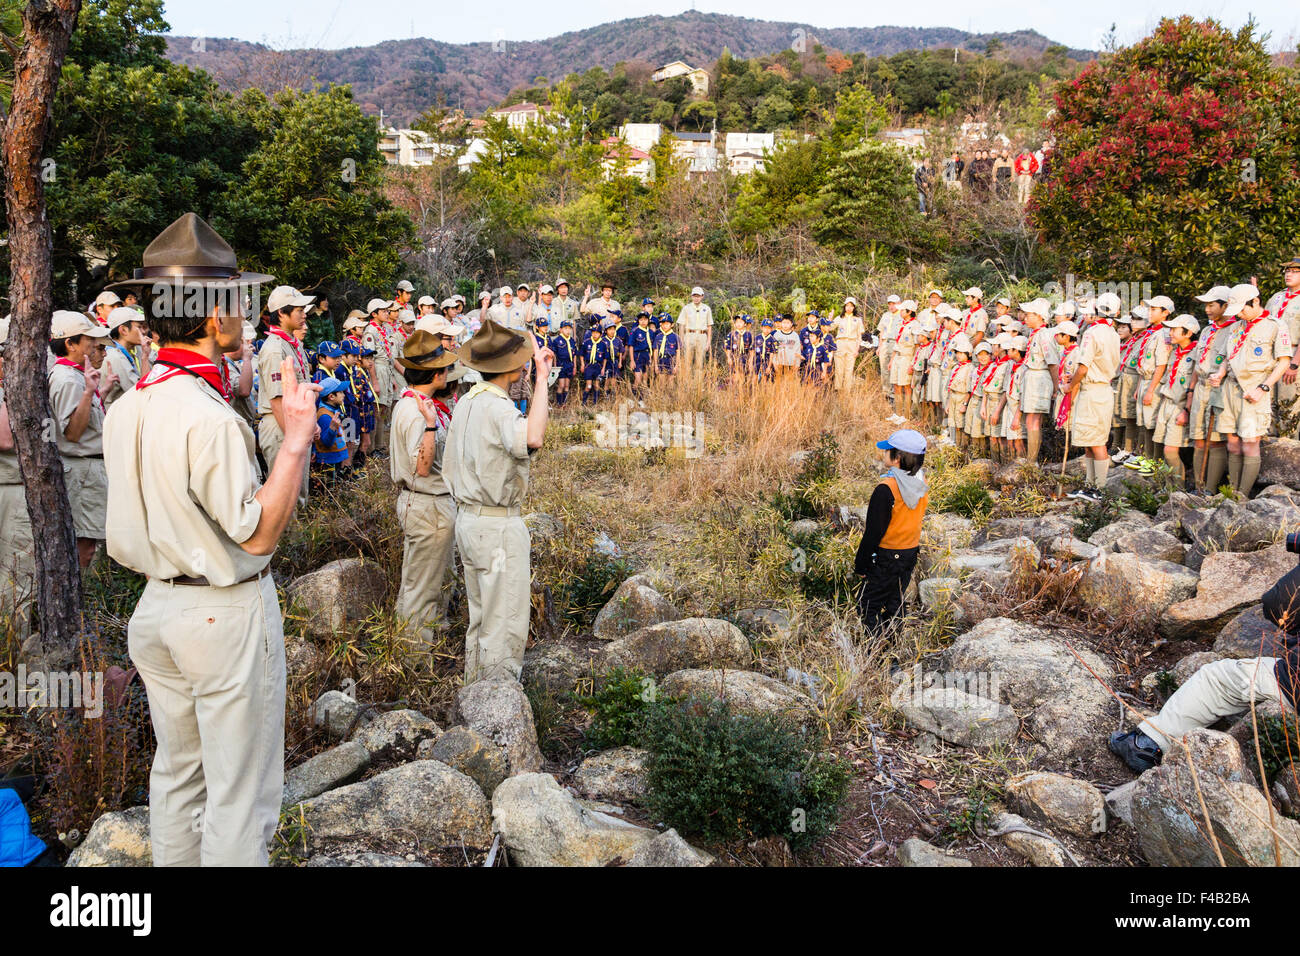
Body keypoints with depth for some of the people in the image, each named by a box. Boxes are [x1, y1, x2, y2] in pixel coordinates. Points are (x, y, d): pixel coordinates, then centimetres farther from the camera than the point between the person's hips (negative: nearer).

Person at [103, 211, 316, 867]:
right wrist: (296, 438, -19)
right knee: (240, 792, 4)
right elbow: (257, 532, -21)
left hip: (156, 608, 9)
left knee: (176, 771, 22)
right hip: (226, 615, -9)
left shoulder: (127, 407, 3)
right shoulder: (209, 418, -24)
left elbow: (125, 538, 9)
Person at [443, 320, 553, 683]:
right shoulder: (498, 407, -19)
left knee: (480, 619, 20)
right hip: (498, 526, -9)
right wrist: (542, 378, -33)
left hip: (467, 519, 9)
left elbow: (450, 469, 17)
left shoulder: (465, 402, 10)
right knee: (506, 625, 0)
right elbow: (532, 439, -40)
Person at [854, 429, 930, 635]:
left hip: (886, 558, -8)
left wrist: (861, 564, -10)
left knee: (868, 607, 2)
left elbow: (874, 531, -20)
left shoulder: (886, 489, -25)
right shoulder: (922, 483, -1)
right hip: (911, 552, 8)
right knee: (894, 605, 20)